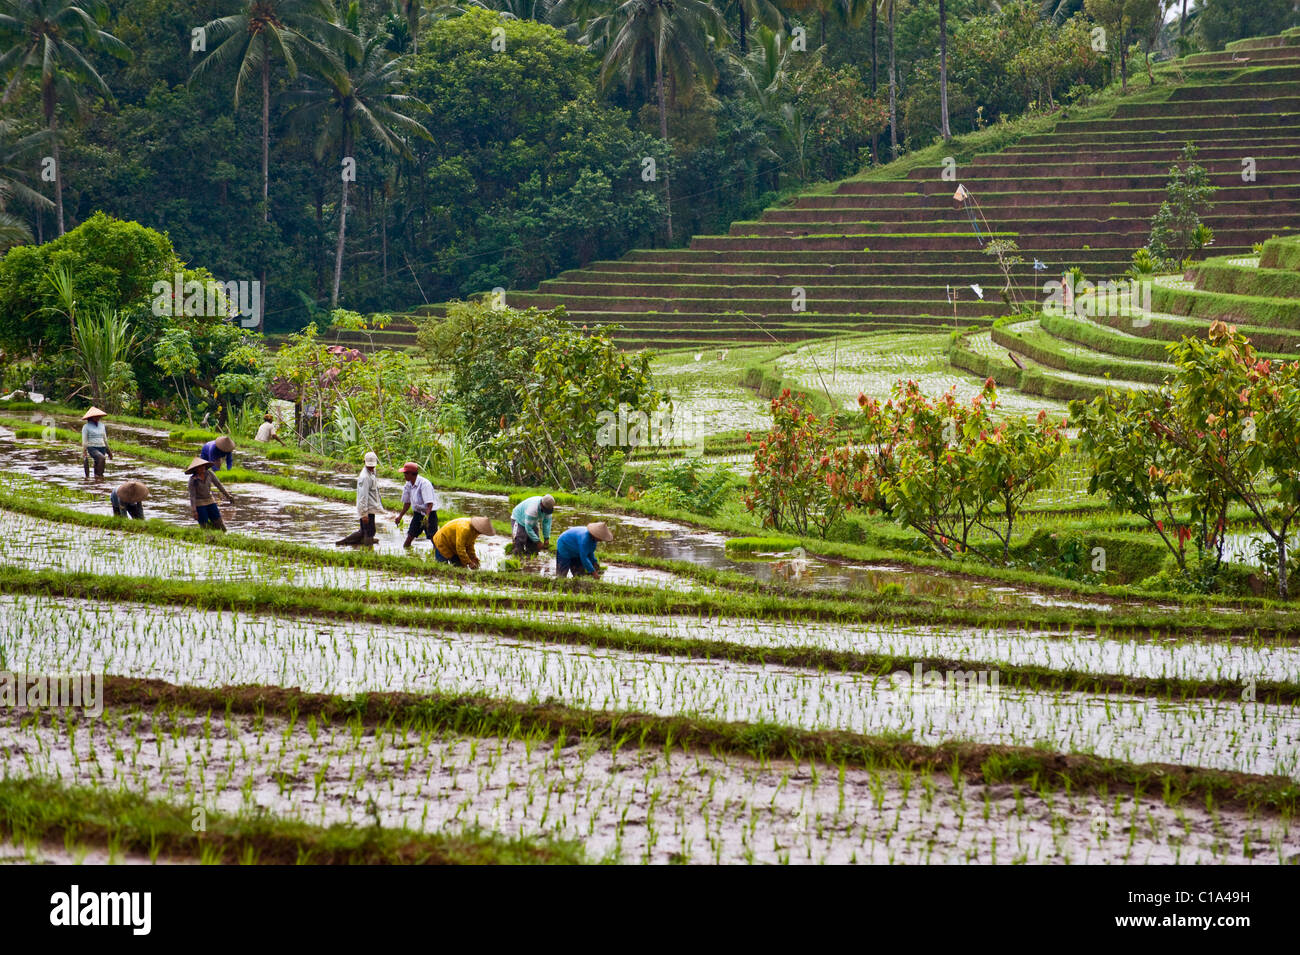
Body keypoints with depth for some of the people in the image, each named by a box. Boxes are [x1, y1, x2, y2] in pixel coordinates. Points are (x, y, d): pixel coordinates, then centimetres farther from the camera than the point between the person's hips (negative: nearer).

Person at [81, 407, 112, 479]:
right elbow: (84, 441, -6)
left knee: (98, 466, 3)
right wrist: (84, 453, -13)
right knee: (102, 458, -30)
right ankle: (99, 475, -24)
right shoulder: (86, 427, -3)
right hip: (92, 448, -6)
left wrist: (108, 450, 20)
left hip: (101, 448, 6)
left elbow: (105, 439, 20)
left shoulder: (101, 425, 13)